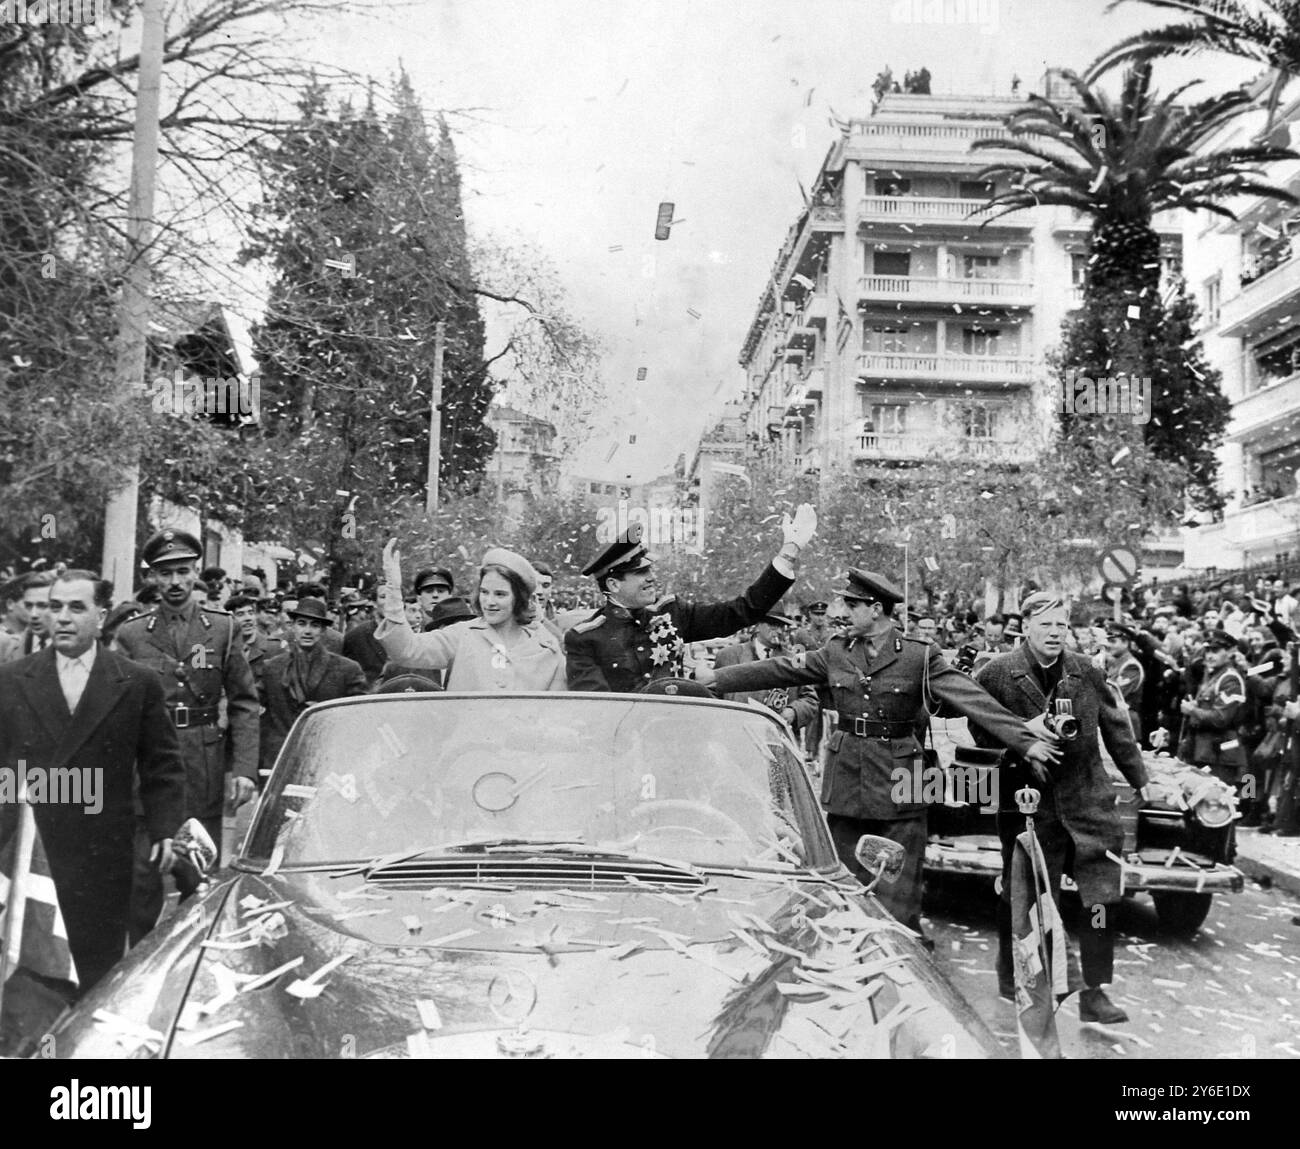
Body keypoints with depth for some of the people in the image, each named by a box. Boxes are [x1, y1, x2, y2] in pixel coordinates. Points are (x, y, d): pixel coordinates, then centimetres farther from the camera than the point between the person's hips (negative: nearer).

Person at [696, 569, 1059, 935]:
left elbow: (972, 699, -11)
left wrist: (1026, 740, -20)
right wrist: (715, 678, 7)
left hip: (897, 782, -3)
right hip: (846, 780, 4)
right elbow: (777, 670, 8)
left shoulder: (920, 656, -6)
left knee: (899, 892, 1)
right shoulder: (836, 652, 5)